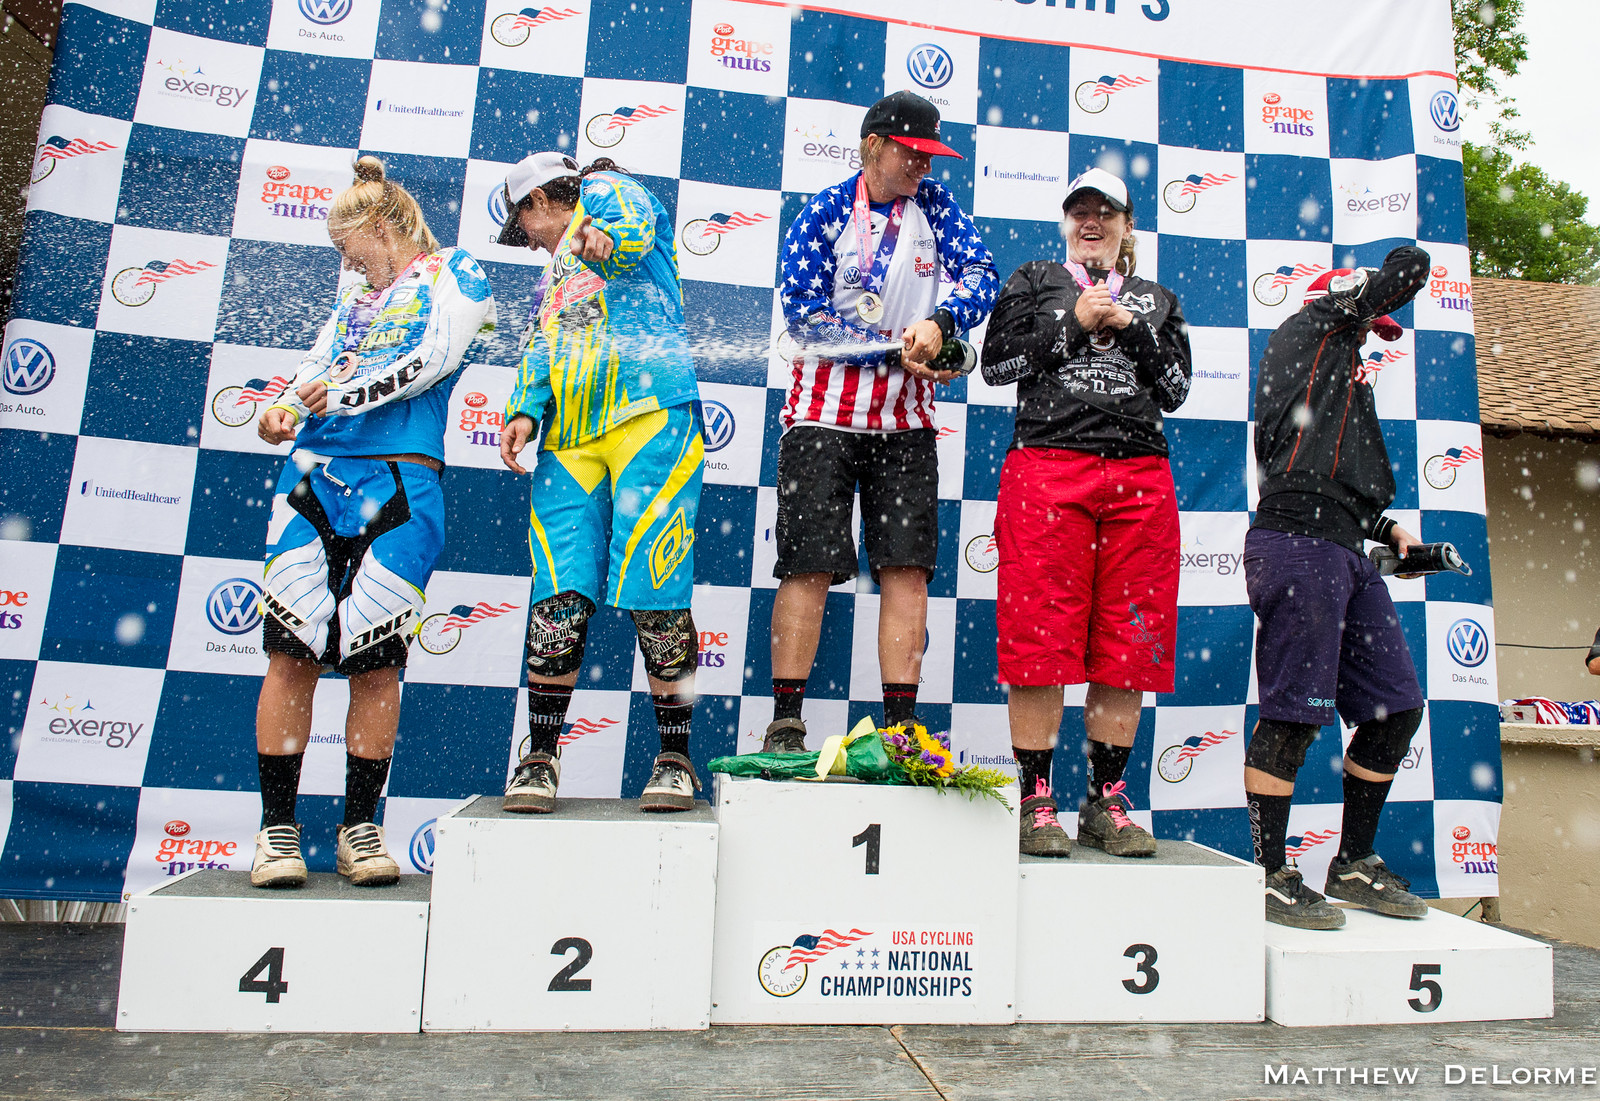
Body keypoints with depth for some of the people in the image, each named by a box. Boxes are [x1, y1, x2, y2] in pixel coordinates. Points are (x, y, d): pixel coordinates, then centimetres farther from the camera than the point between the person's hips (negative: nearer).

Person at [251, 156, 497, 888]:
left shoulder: (453, 274, 10)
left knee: (374, 657, -4)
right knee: (291, 645, -2)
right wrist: (282, 408, -2)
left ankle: (360, 826, 9)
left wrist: (345, 394, -9)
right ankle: (277, 825, 7)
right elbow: (317, 366, 18)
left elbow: (434, 360, -5)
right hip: (315, 472, 5)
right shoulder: (357, 293, 26)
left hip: (400, 482, -4)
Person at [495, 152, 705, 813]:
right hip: (568, 437, 6)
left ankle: (674, 757, -2)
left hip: (648, 412, -6)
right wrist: (524, 410, -2)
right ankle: (541, 757, 3)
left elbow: (635, 220, -7)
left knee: (653, 589, -12)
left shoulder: (603, 191, 19)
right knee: (560, 595, -5)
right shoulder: (551, 282, 37)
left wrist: (607, 238, -32)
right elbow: (539, 353, 19)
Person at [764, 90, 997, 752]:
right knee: (808, 565, -6)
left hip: (904, 417, 3)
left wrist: (938, 321, -21)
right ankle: (785, 724, 2)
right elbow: (804, 313, -8)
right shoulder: (825, 211, 2)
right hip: (823, 412, -3)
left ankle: (900, 726, 2)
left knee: (907, 567, -3)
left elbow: (982, 274, 0)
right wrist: (896, 352, -11)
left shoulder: (934, 206, 12)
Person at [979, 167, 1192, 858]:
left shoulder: (1156, 301, 24)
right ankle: (1037, 804, 2)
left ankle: (1106, 803, 11)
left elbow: (1176, 390, 13)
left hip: (1139, 477, 3)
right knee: (1041, 635, -7)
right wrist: (1076, 323, -2)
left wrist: (1132, 328, 1)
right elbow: (996, 363, 3)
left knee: (1127, 643, 0)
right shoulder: (1034, 282, 17)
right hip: (1048, 469, -3)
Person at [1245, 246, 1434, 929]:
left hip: (1345, 553, 9)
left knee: (1396, 706, 8)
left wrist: (1386, 526, 20)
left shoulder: (1345, 380, 32)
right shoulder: (1307, 330, 8)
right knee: (1294, 712, -9)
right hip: (1297, 544, -9)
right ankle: (1268, 876, 0)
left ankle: (1354, 866, 20)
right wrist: (1365, 299, 27)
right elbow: (1410, 265, 8)